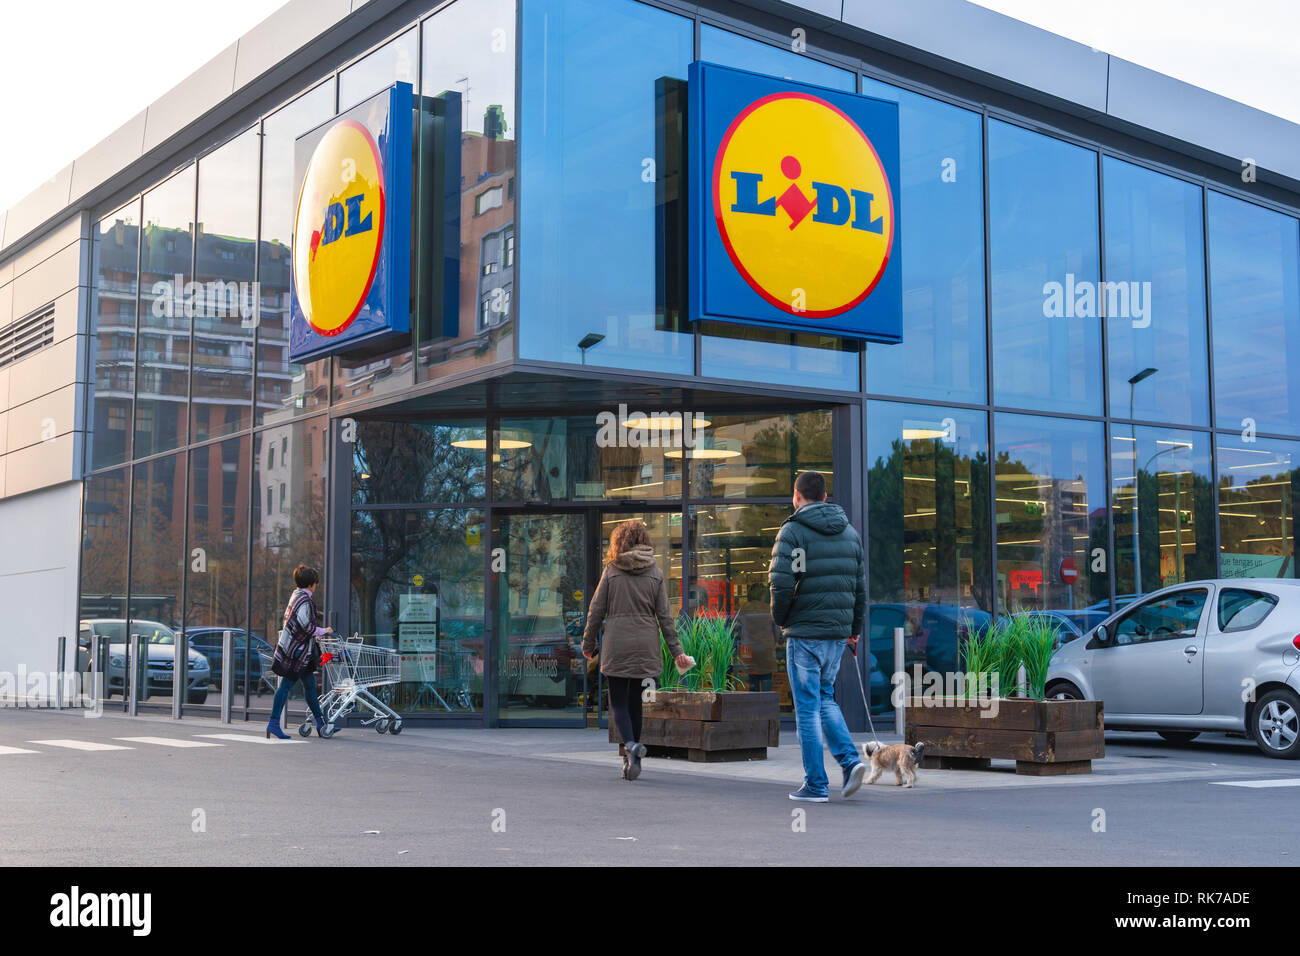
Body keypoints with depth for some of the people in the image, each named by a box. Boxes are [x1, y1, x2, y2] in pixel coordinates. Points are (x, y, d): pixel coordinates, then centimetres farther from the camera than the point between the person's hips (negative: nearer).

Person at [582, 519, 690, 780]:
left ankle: (631, 744, -23)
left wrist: (588, 644, 10)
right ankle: (632, 759, 15)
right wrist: (675, 649, 5)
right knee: (634, 700, 13)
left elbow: (596, 610, -1)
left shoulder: (612, 570, -2)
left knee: (618, 702, 3)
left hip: (617, 645, -3)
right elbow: (664, 615, 1)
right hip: (646, 646, 3)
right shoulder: (655, 572, 3)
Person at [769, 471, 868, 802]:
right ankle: (850, 759, 2)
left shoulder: (793, 530, -8)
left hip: (805, 633, -6)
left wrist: (780, 618, -1)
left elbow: (781, 582, -18)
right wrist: (855, 628, 20)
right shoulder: (849, 531, 11)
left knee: (807, 706, 2)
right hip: (838, 634, 6)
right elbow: (860, 585, 12)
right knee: (825, 697, 20)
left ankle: (816, 784, 5)